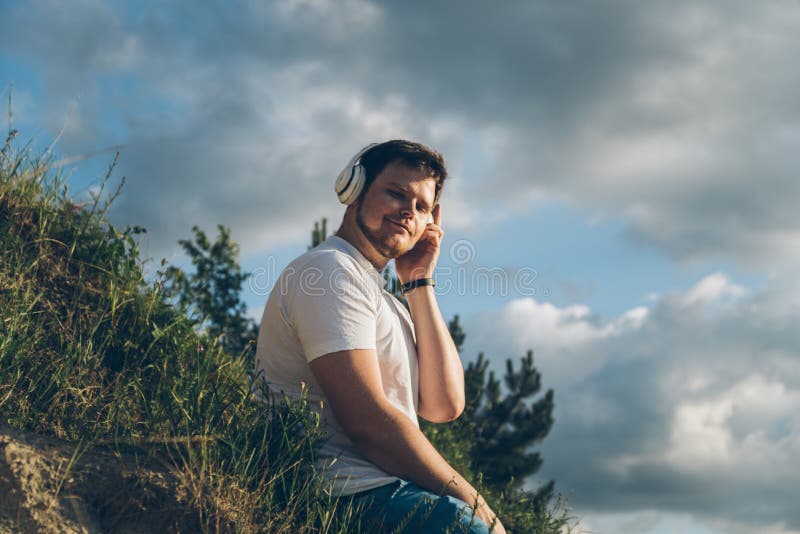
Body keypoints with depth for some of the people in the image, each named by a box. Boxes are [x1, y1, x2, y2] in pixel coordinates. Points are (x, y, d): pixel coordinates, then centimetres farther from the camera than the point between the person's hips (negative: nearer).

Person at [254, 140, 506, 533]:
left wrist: (419, 283, 12)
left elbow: (443, 406, 11)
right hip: (354, 493, -9)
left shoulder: (386, 303, 25)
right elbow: (366, 419, -16)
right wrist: (472, 502, -12)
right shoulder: (330, 269, -5)